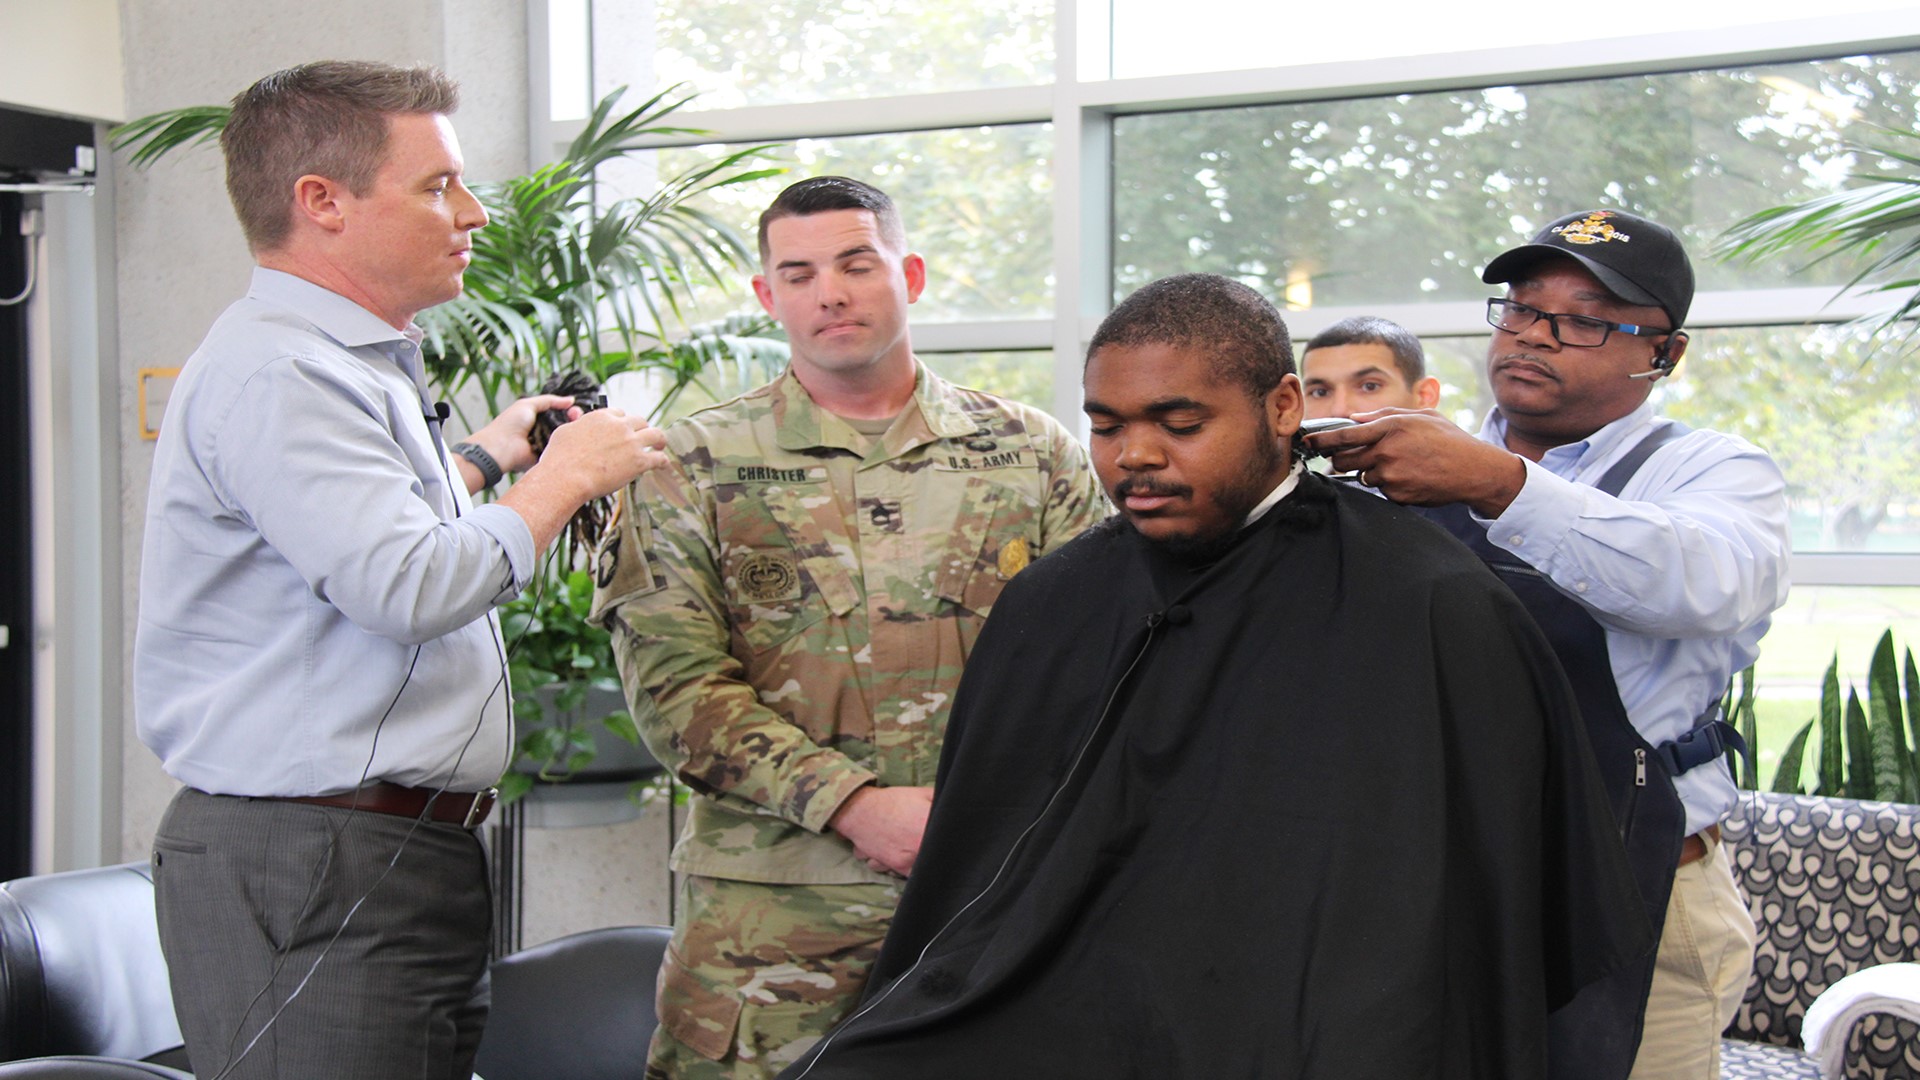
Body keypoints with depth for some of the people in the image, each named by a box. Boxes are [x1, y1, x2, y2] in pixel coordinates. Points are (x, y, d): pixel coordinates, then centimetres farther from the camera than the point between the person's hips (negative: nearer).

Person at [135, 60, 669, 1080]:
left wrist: (479, 462, 36)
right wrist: (563, 477, -11)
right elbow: (408, 588, -25)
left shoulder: (348, 365, 20)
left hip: (410, 857, 10)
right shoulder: (278, 373, -15)